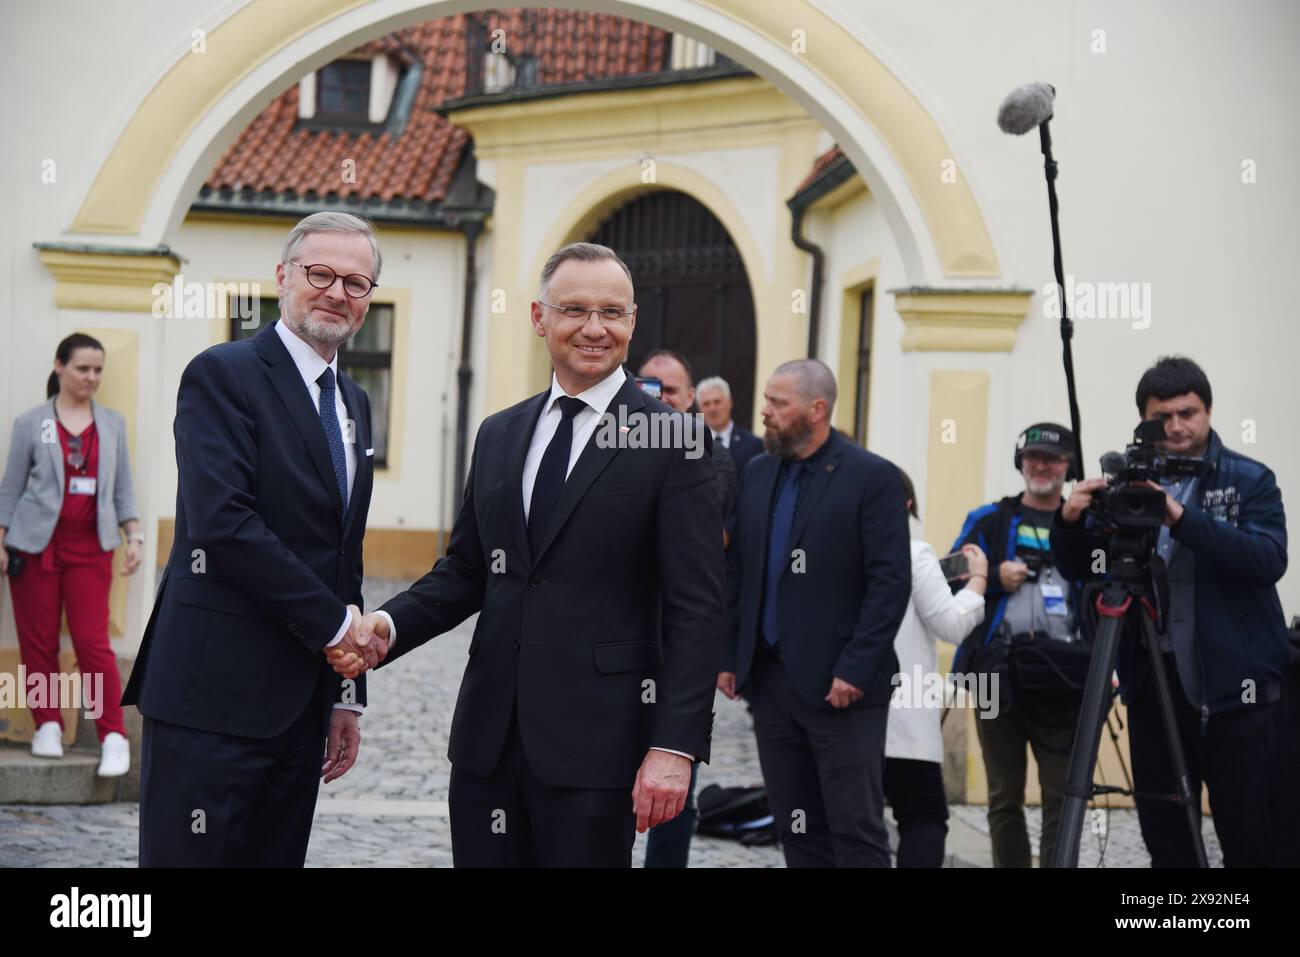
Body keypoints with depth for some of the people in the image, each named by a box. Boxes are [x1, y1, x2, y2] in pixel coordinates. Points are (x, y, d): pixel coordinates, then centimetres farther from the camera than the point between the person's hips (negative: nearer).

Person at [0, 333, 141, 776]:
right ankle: (48, 726, 14)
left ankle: (114, 737, -7)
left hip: (90, 547, 1)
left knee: (92, 640, -7)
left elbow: (123, 487, 13)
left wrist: (134, 536, 4)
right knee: (39, 640, 2)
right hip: (36, 544, 0)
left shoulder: (113, 423, 10)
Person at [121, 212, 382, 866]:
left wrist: (347, 694, 17)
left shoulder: (352, 402, 18)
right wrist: (333, 621, -12)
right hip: (215, 694, -7)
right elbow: (222, 524, -18)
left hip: (301, 702, 8)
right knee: (191, 855, -6)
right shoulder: (223, 375, -6)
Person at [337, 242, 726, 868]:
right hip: (488, 739, 5)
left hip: (593, 744, -5)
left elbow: (697, 612, -9)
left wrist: (675, 746, -17)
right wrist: (390, 624, -2)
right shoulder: (499, 435, 13)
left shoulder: (673, 441, -5)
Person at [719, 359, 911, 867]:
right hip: (769, 678, 6)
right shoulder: (759, 473, 12)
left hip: (841, 685, -6)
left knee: (856, 828, -3)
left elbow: (892, 583, -11)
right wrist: (728, 657, 8)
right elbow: (738, 572, 15)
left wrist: (855, 670, -16)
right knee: (796, 825, 10)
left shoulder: (871, 477, -7)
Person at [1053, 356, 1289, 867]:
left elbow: (1270, 559, -15)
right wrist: (1070, 520, -17)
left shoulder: (1250, 479, 0)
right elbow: (1078, 567, 6)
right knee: (1165, 838, 6)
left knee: (1248, 837, -1)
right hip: (1154, 680, 3)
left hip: (1235, 684, -3)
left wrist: (1183, 518, -27)